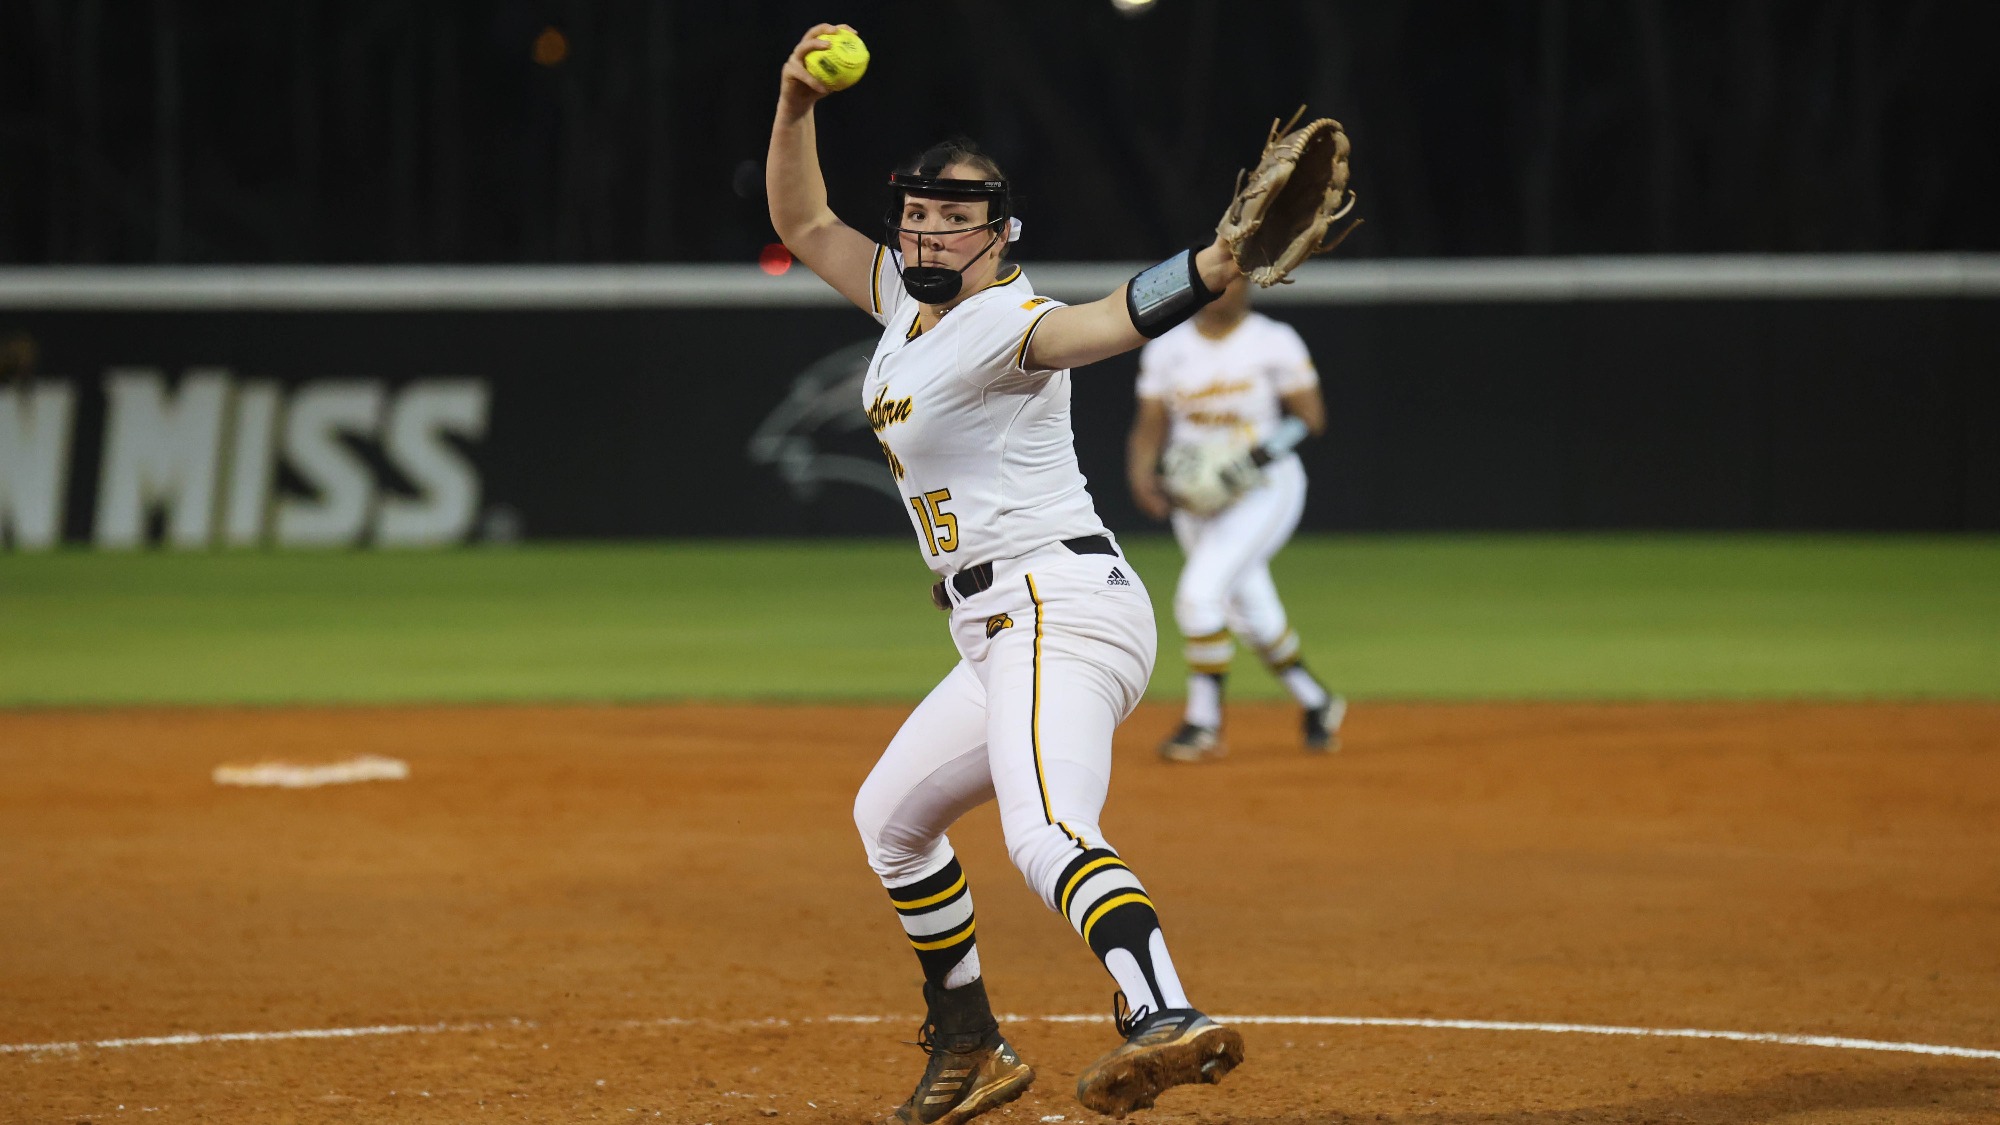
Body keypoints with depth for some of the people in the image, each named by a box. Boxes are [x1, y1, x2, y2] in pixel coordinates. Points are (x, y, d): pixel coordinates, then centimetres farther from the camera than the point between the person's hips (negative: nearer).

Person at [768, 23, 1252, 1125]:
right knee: (890, 816, 26)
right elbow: (803, 223, 25)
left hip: (1057, 606, -10)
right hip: (1002, 635, 10)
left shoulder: (1004, 323, -14)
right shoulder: (905, 296, 14)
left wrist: (1213, 267, -54)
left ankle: (1167, 1017, -56)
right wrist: (797, 104, 10)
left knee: (1046, 833, -34)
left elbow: (1105, 322, -34)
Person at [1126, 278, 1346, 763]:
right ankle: (1316, 704, 31)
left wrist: (1268, 447, -22)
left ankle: (1204, 723, -13)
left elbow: (1311, 417, -6)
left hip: (1265, 489, -5)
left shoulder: (1274, 342, -6)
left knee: (1200, 593, -20)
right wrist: (1142, 477, -14)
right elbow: (1149, 426, 5)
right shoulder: (1166, 348, 4)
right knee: (1250, 611, 10)